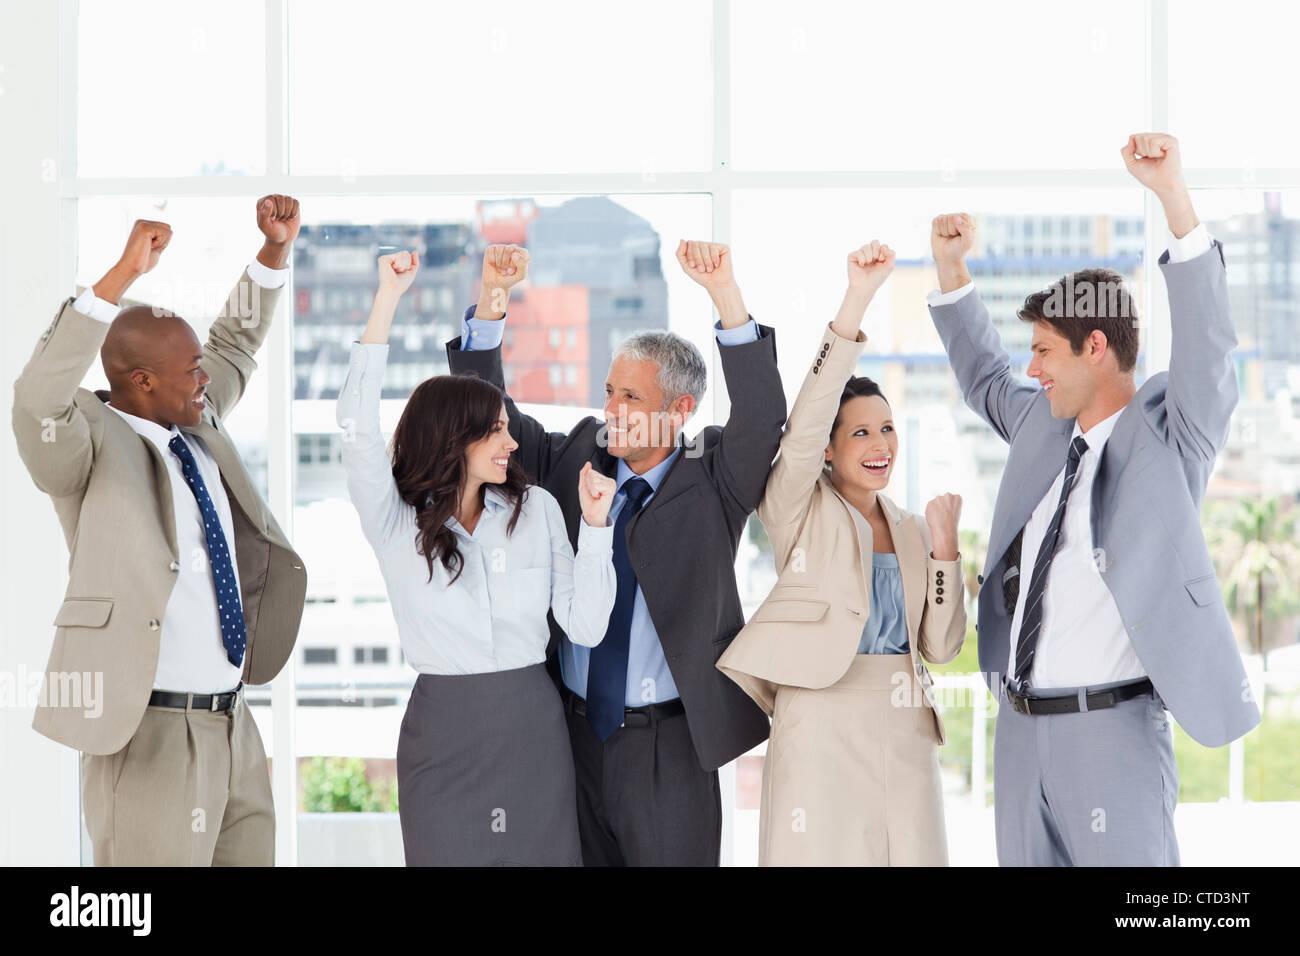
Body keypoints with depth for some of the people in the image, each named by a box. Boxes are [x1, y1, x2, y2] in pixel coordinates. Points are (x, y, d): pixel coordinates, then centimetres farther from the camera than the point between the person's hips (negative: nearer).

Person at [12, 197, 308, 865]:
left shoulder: (197, 425, 12)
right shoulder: (93, 446, -10)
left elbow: (236, 342, 27)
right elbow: (39, 398, -31)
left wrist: (276, 249, 13)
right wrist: (122, 276, -36)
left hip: (233, 728, 8)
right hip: (151, 735, -8)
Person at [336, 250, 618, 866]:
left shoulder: (536, 509, 6)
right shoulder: (396, 520, -1)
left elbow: (585, 628, 3)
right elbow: (357, 424, -16)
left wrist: (595, 525, -6)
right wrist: (387, 299, -17)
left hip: (532, 725, 2)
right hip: (443, 729, -2)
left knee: (543, 854, 4)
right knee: (448, 854, 2)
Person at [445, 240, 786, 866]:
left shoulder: (713, 481, -4)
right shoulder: (575, 459, 6)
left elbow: (762, 415, -21)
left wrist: (726, 296, -32)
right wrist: (490, 300, -12)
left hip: (668, 746, -3)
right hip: (575, 732, 3)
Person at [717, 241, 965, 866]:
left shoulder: (911, 530, 16)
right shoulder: (801, 510, 3)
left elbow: (940, 646, 12)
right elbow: (806, 422, -16)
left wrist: (944, 549, 0)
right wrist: (856, 300, -25)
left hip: (904, 729, 5)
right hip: (820, 726, -5)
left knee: (912, 855, 2)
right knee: (823, 853, -8)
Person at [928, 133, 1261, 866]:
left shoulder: (1168, 432, -5)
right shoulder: (1044, 422, 13)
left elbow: (1206, 345, -21)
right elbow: (985, 379, 32)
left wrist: (1174, 197, -34)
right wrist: (951, 269, 21)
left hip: (1111, 726, -7)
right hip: (1022, 723, 7)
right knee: (1026, 859, 11)